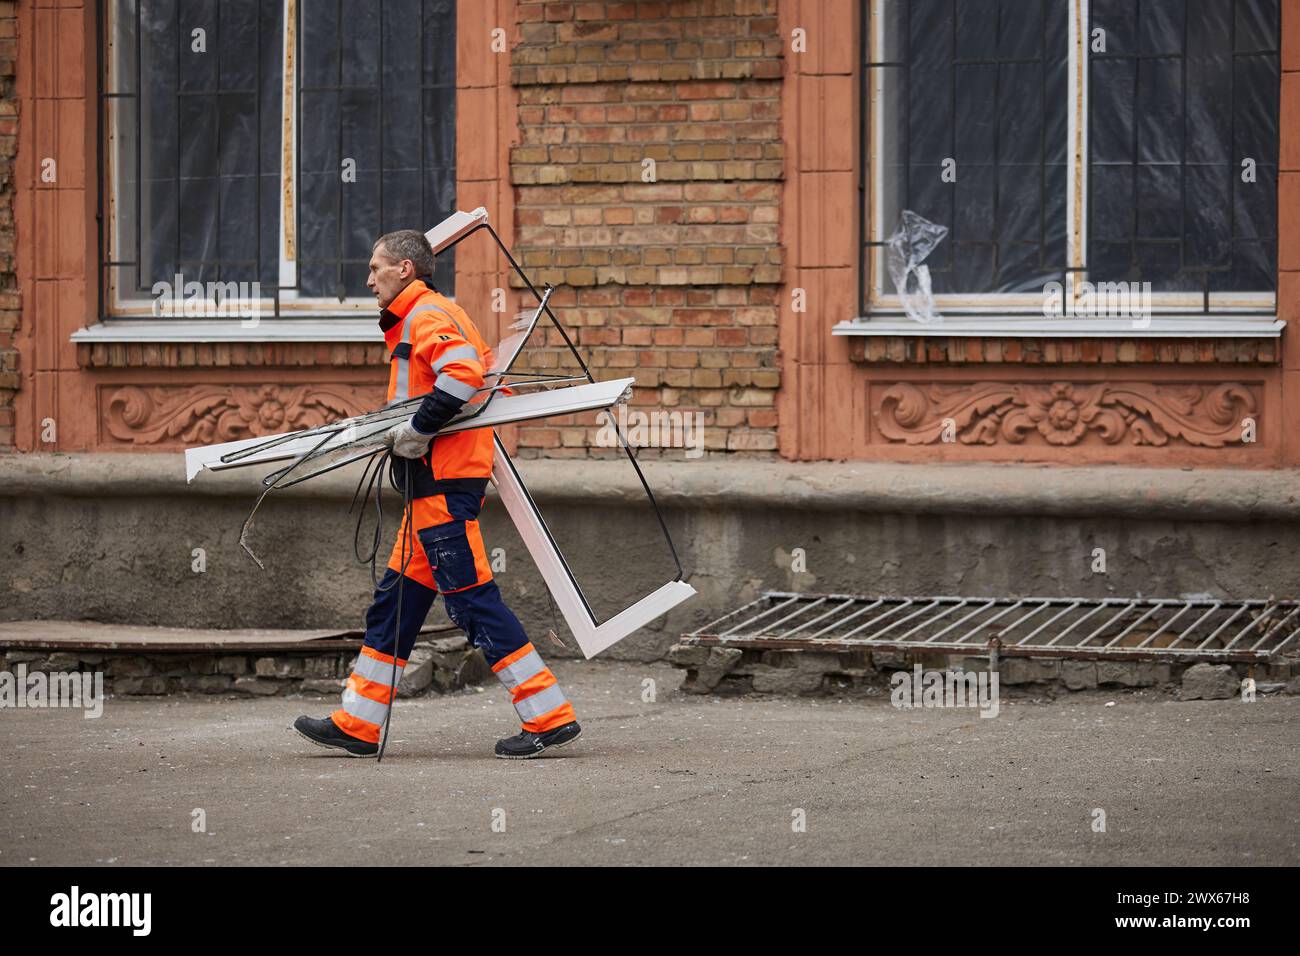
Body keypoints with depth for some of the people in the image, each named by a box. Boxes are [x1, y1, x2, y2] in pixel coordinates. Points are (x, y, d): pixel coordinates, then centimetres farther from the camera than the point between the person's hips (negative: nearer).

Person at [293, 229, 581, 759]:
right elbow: (492, 380, 23)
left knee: (472, 598, -10)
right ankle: (358, 725, 17)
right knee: (398, 598, 12)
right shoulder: (438, 314, 22)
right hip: (436, 485, 11)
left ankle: (550, 716, -9)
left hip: (443, 483, -11)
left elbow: (462, 375, -26)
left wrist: (418, 429, -19)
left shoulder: (426, 315, -10)